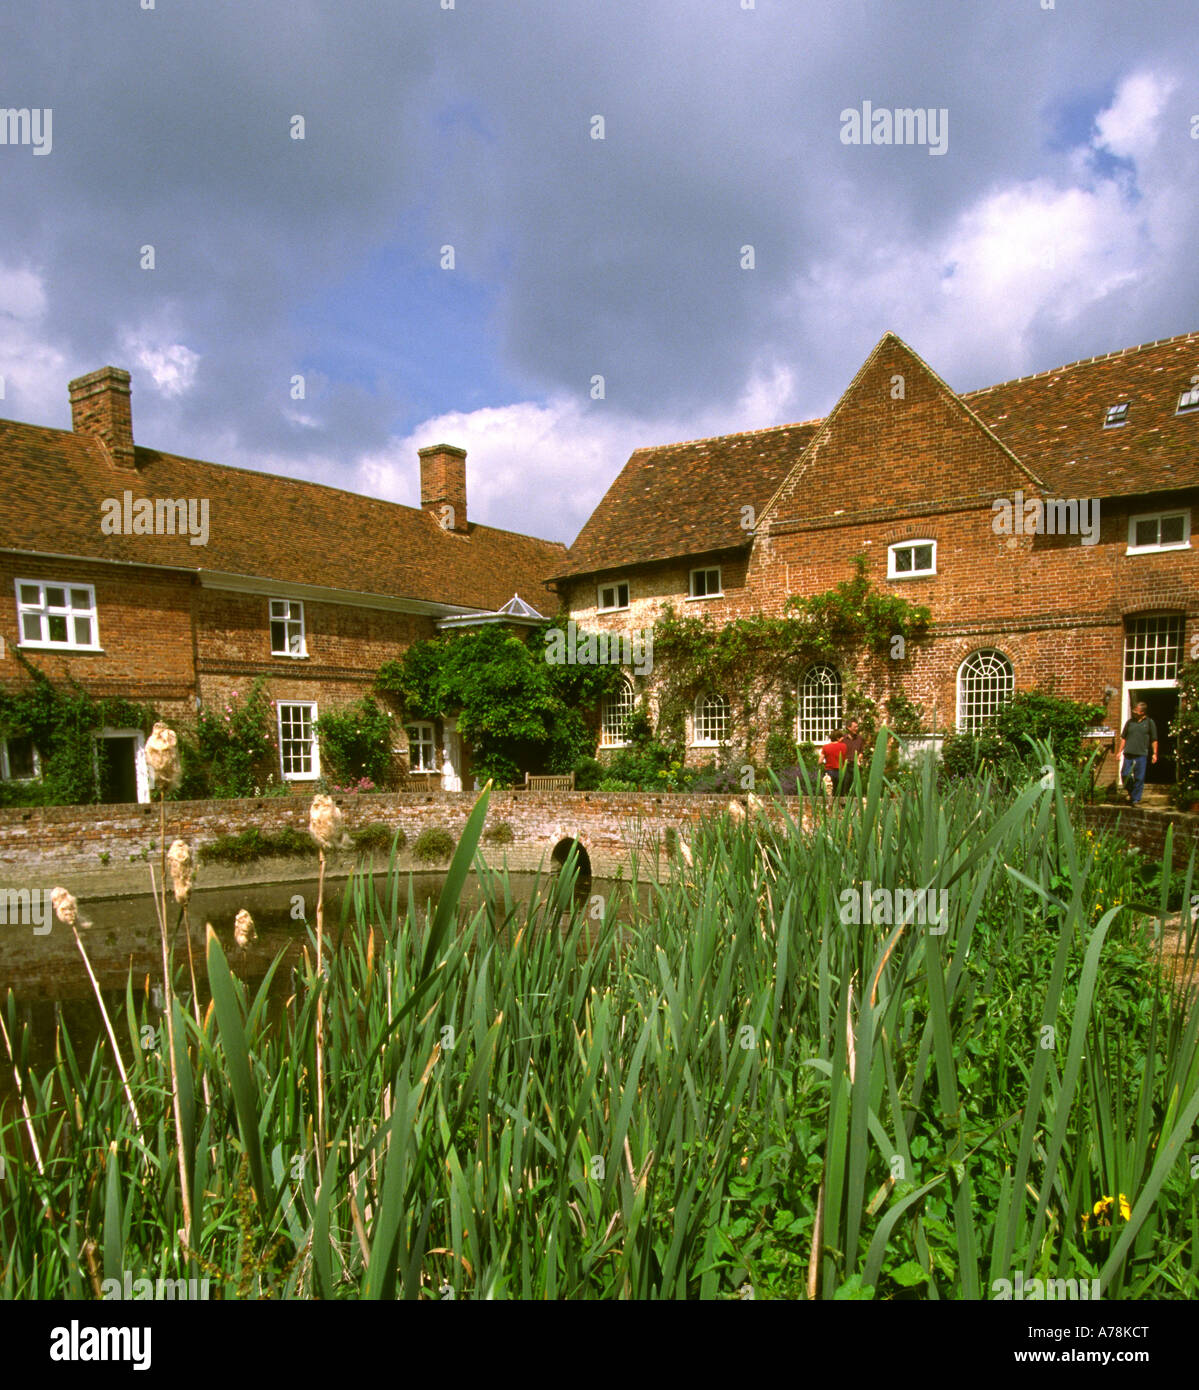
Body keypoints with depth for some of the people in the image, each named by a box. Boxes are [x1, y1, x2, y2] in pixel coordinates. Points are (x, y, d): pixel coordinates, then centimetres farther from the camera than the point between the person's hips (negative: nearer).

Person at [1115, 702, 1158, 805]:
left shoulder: (1149, 722, 4)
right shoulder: (1130, 722, 10)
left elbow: (1154, 740, 5)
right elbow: (1123, 738, 14)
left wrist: (1154, 753, -1)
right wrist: (1119, 751, 9)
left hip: (1141, 754, -2)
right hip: (1128, 753, 2)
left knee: (1139, 778, 0)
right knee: (1125, 774, -2)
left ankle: (1135, 799, 8)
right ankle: (1131, 792, 23)